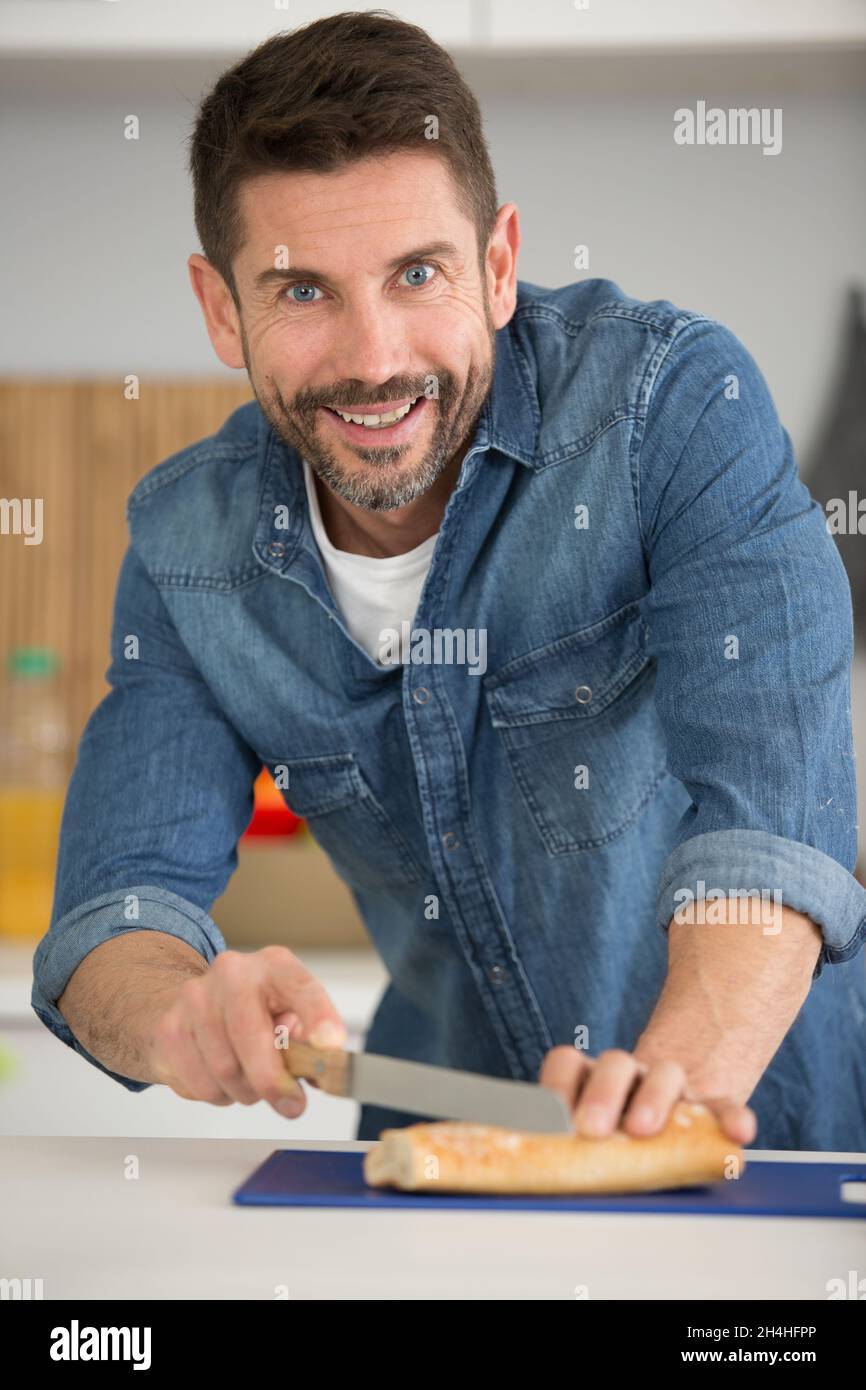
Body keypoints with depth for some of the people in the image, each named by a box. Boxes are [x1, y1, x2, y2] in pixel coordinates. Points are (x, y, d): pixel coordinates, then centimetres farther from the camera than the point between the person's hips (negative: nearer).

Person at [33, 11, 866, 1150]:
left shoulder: (671, 396, -14)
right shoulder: (187, 547, -3)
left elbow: (768, 801, -23)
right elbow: (118, 901, -7)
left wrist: (685, 1074, -40)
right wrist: (187, 1012, -29)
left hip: (765, 1133, -2)